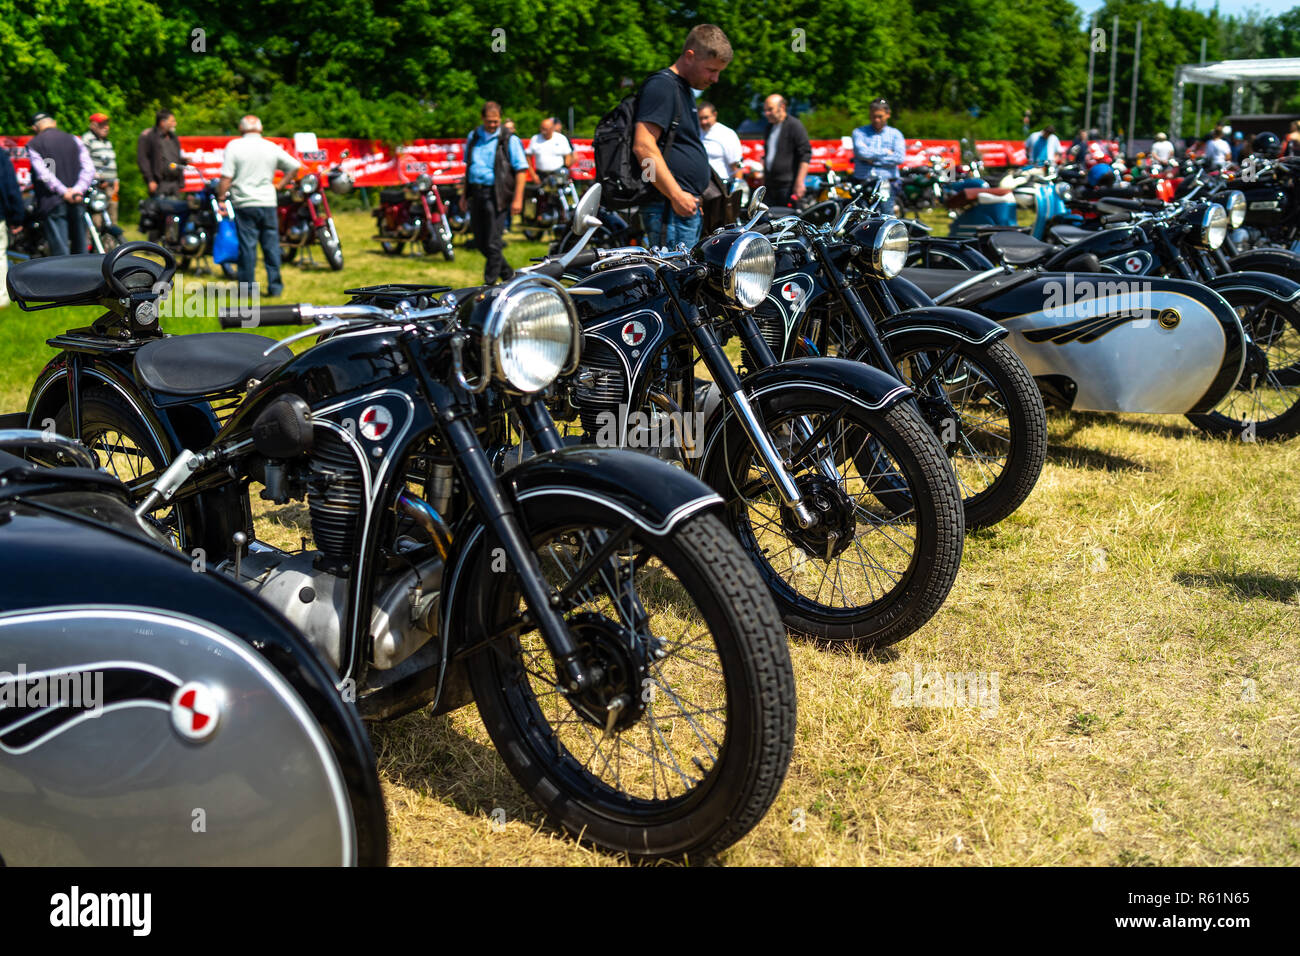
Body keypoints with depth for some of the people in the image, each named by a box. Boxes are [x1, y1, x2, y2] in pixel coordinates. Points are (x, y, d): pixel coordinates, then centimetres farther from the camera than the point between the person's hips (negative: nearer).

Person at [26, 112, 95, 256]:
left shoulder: (33, 144, 2)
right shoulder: (74, 140, 12)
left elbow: (43, 173, -11)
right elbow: (89, 168, 0)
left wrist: (64, 192, -12)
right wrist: (78, 189, -9)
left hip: (52, 202, -4)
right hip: (77, 202, 4)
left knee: (60, 251, -6)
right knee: (80, 249, 13)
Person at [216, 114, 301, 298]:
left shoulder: (234, 146, -3)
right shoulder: (271, 147, 6)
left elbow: (226, 177, -9)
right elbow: (295, 166, 11)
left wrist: (221, 197, -1)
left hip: (244, 203, -2)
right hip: (268, 202, 2)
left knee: (247, 246, 1)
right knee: (271, 245, 7)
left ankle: (247, 288, 4)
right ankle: (274, 286, 9)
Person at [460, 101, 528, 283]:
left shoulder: (509, 139, -4)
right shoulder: (473, 136, 13)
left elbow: (521, 169, -6)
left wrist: (517, 199, -14)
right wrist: (464, 195, 19)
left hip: (496, 195, -6)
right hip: (476, 193, 6)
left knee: (492, 243, -7)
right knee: (480, 243, 10)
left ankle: (490, 283, 3)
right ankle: (508, 274, 26)